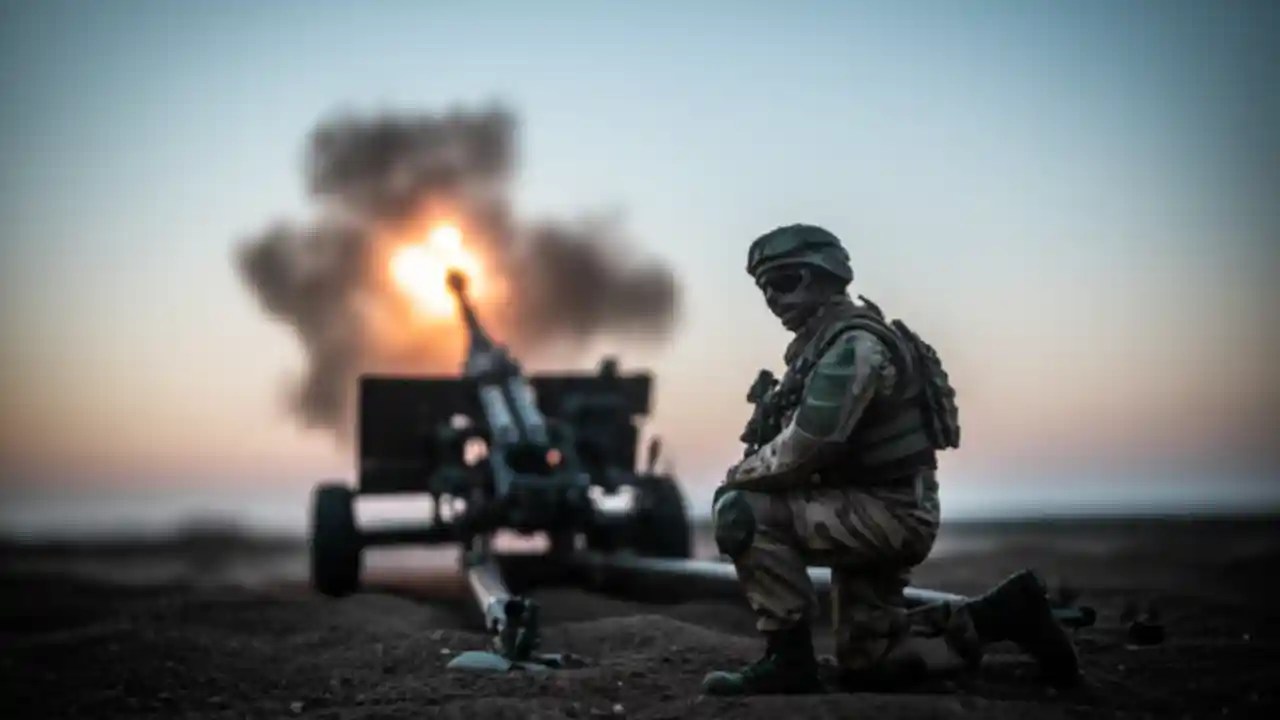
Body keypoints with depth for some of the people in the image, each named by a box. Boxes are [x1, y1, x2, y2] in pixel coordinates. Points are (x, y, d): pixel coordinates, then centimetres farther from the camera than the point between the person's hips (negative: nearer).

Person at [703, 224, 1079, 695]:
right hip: (873, 516, 10)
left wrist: (736, 477, -12)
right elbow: (795, 447, 17)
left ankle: (788, 659, -14)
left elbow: (803, 449, -27)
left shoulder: (853, 342, -19)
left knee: (742, 511, -23)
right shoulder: (819, 345, 14)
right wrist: (747, 474, -1)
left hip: (890, 513, -10)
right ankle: (1004, 615, 22)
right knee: (866, 666, 17)